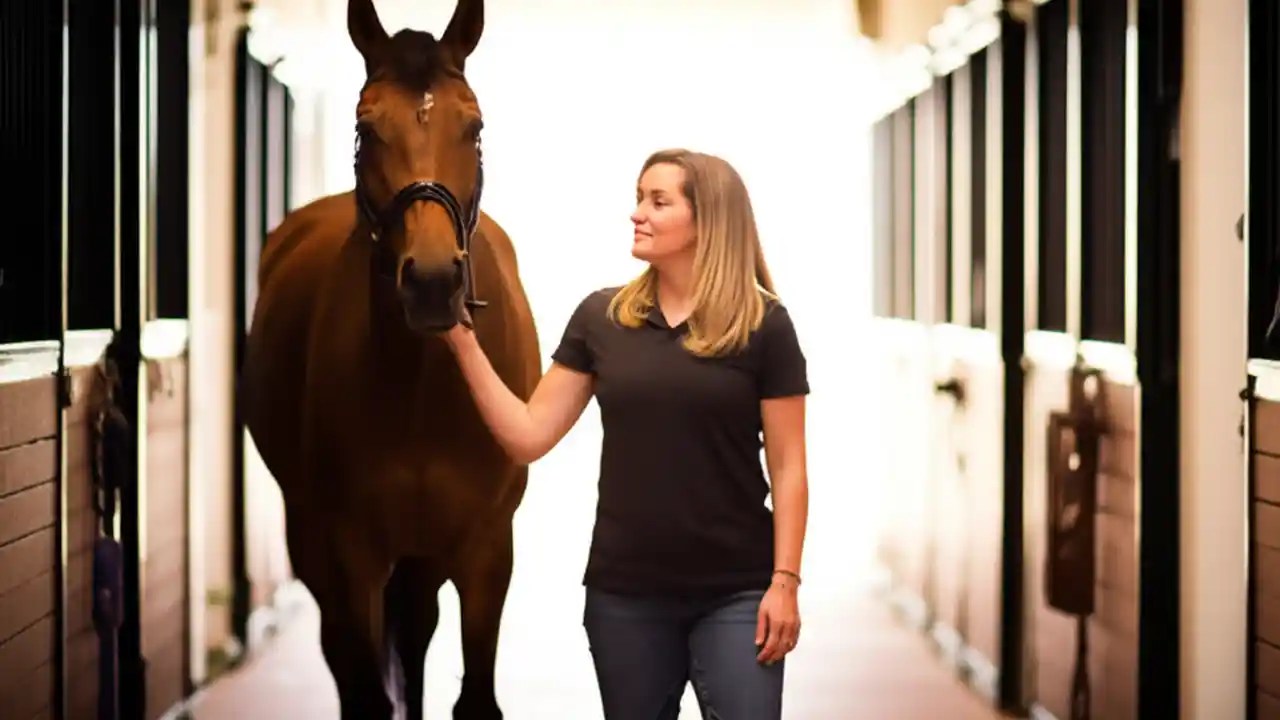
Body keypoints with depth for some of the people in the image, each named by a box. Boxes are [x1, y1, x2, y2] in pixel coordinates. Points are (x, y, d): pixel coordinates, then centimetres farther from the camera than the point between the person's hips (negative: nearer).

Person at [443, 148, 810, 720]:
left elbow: (786, 467, -3)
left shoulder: (763, 325, -4)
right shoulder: (600, 319, 3)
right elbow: (528, 437, 1)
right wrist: (463, 342, -6)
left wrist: (785, 580, -9)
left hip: (734, 592, -3)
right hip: (625, 591, 3)